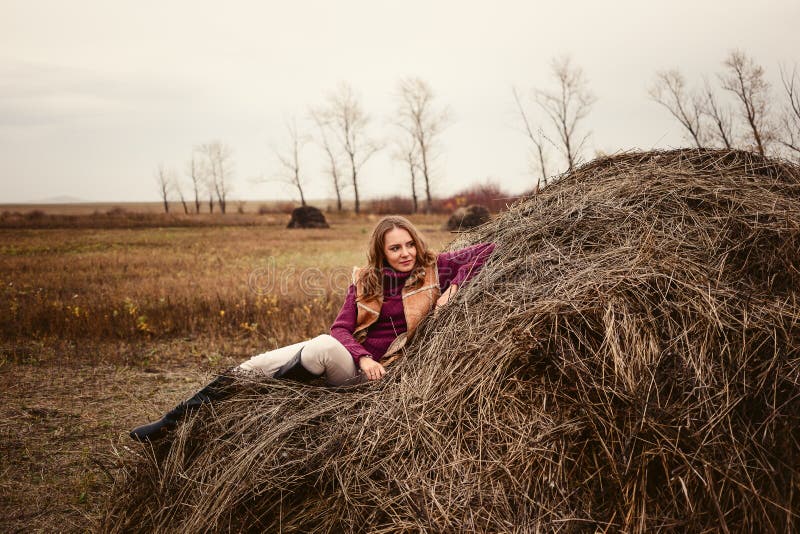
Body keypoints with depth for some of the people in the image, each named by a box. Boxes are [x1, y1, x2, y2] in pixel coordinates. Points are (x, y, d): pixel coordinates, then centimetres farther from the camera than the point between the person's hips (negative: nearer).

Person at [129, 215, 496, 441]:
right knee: (256, 365, -11)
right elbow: (341, 327, -2)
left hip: (369, 367, -4)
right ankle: (173, 422, -3)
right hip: (340, 352, 4)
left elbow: (486, 251, -2)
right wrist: (361, 356, -21)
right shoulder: (366, 281, 4)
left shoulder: (432, 269, -2)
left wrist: (454, 287, -15)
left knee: (324, 346, -36)